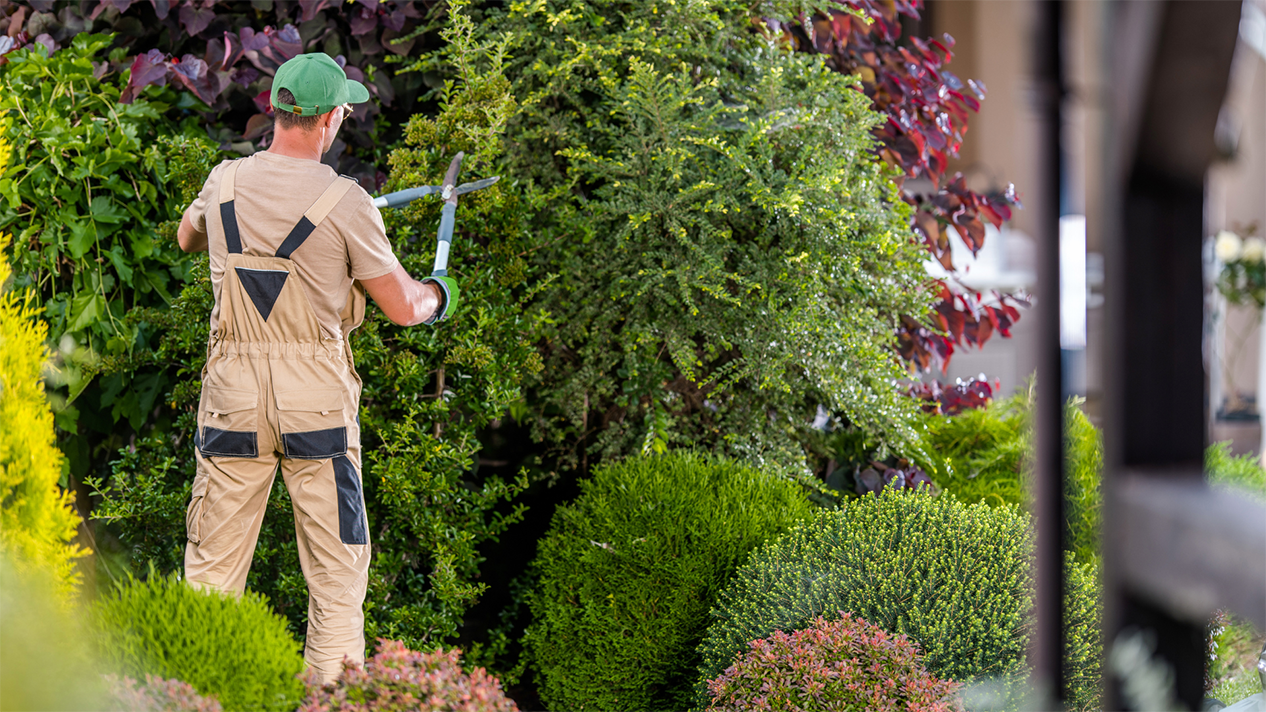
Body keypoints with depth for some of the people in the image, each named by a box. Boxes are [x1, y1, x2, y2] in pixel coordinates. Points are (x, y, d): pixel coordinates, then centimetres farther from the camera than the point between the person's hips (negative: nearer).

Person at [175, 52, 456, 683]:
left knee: (212, 566, 9)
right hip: (315, 396, -3)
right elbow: (402, 310, -5)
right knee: (336, 567, 8)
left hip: (233, 394, 3)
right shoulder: (344, 202, -11)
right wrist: (435, 294, 17)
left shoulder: (224, 183, 1)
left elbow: (187, 238, 26)